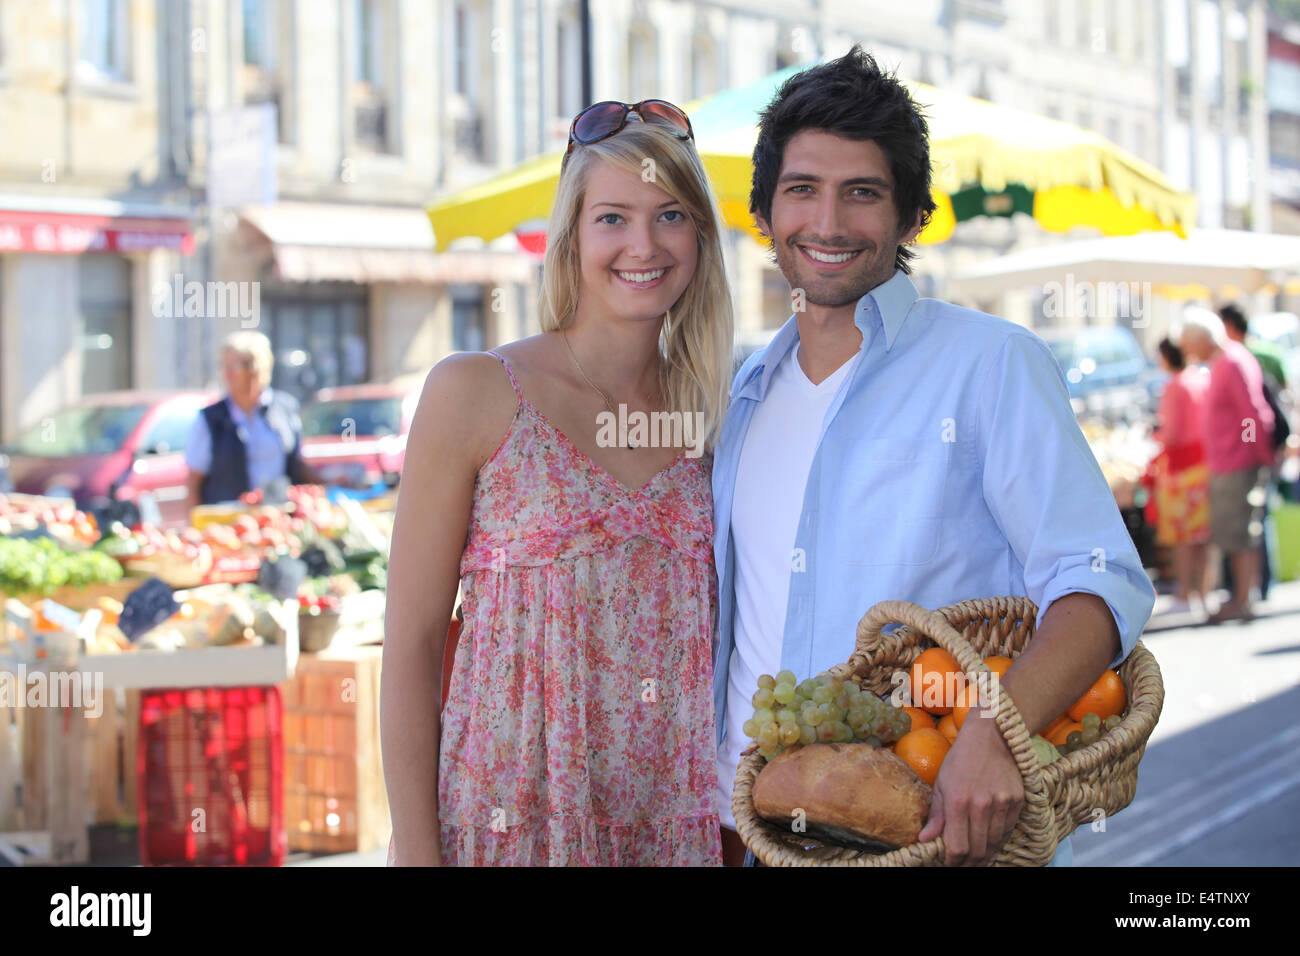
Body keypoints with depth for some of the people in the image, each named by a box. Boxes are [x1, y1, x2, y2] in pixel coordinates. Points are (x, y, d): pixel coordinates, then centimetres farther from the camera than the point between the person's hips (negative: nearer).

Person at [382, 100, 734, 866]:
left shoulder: (708, 411, 6)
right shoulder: (474, 393, -5)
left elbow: (712, 637, 12)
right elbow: (412, 641, -6)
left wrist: (742, 830, 4)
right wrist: (415, 848, -11)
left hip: (679, 826, 3)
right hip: (514, 820, -3)